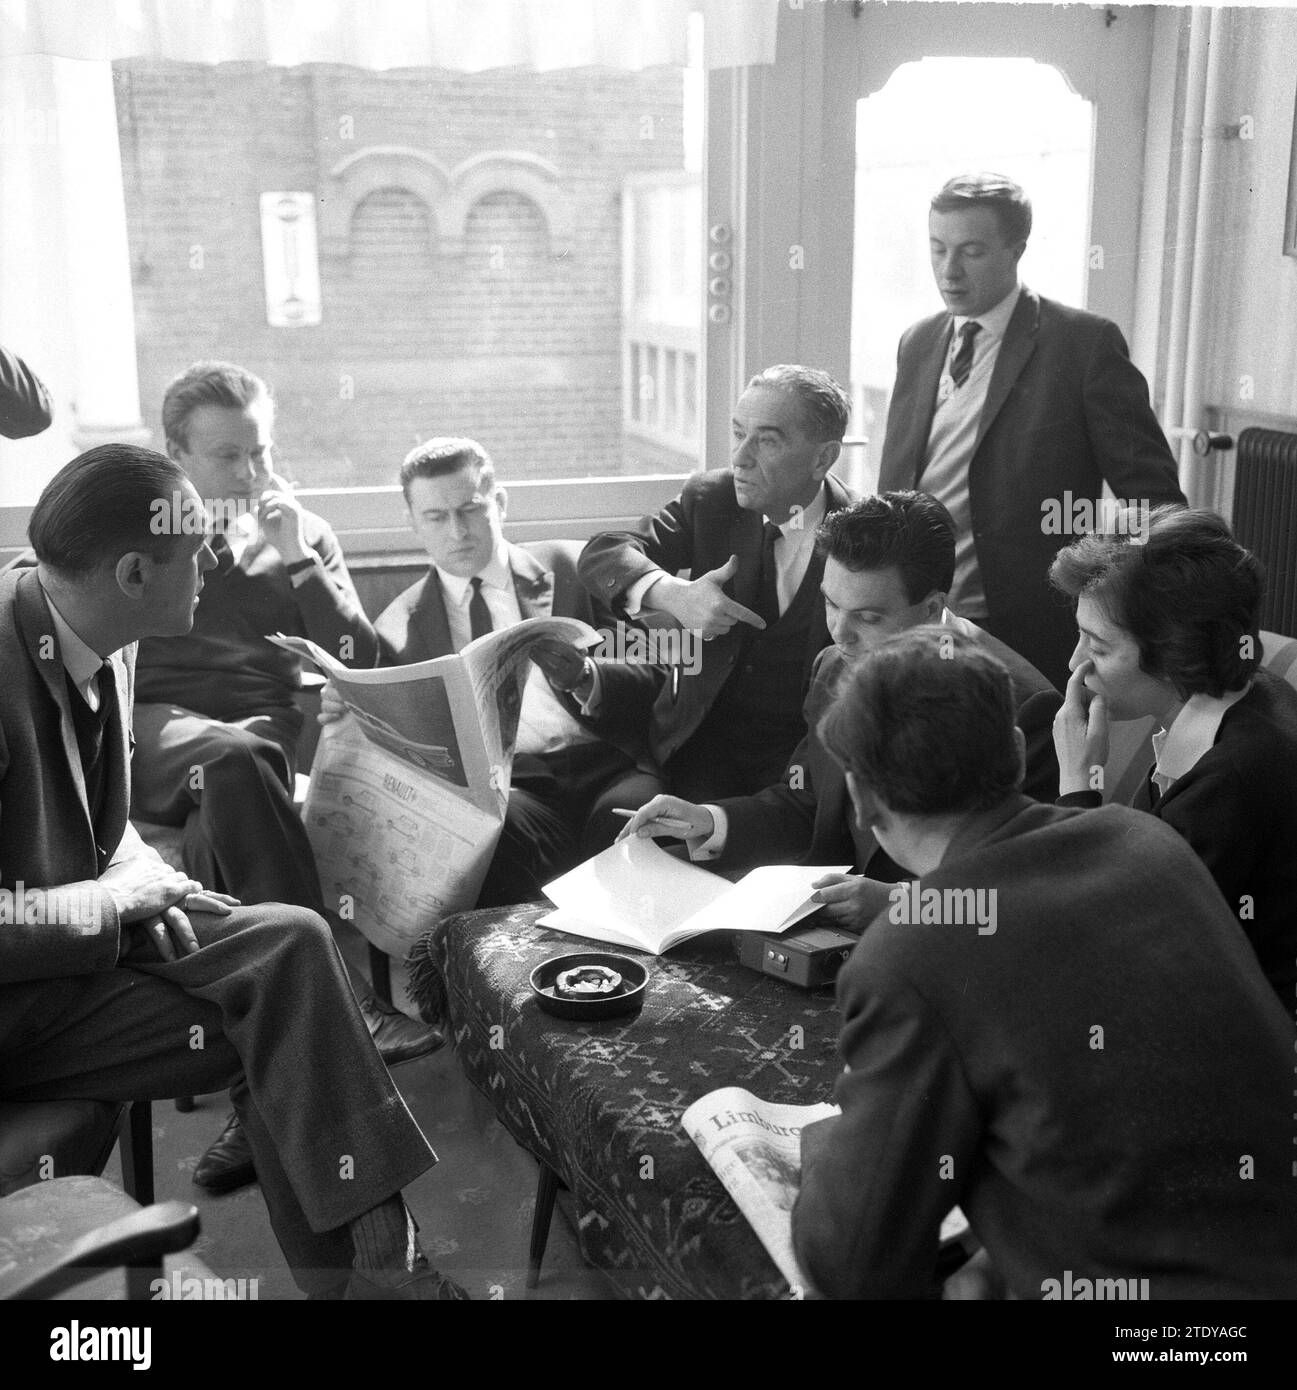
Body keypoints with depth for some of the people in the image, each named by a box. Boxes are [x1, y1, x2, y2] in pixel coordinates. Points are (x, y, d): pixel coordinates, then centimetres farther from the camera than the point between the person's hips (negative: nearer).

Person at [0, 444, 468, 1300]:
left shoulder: (105, 644, 1)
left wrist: (152, 886, -4)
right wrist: (124, 894, -17)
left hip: (90, 930, 8)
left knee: (293, 942, -12)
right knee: (276, 1020, -19)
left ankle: (371, 1257, -9)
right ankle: (359, 1264, -4)